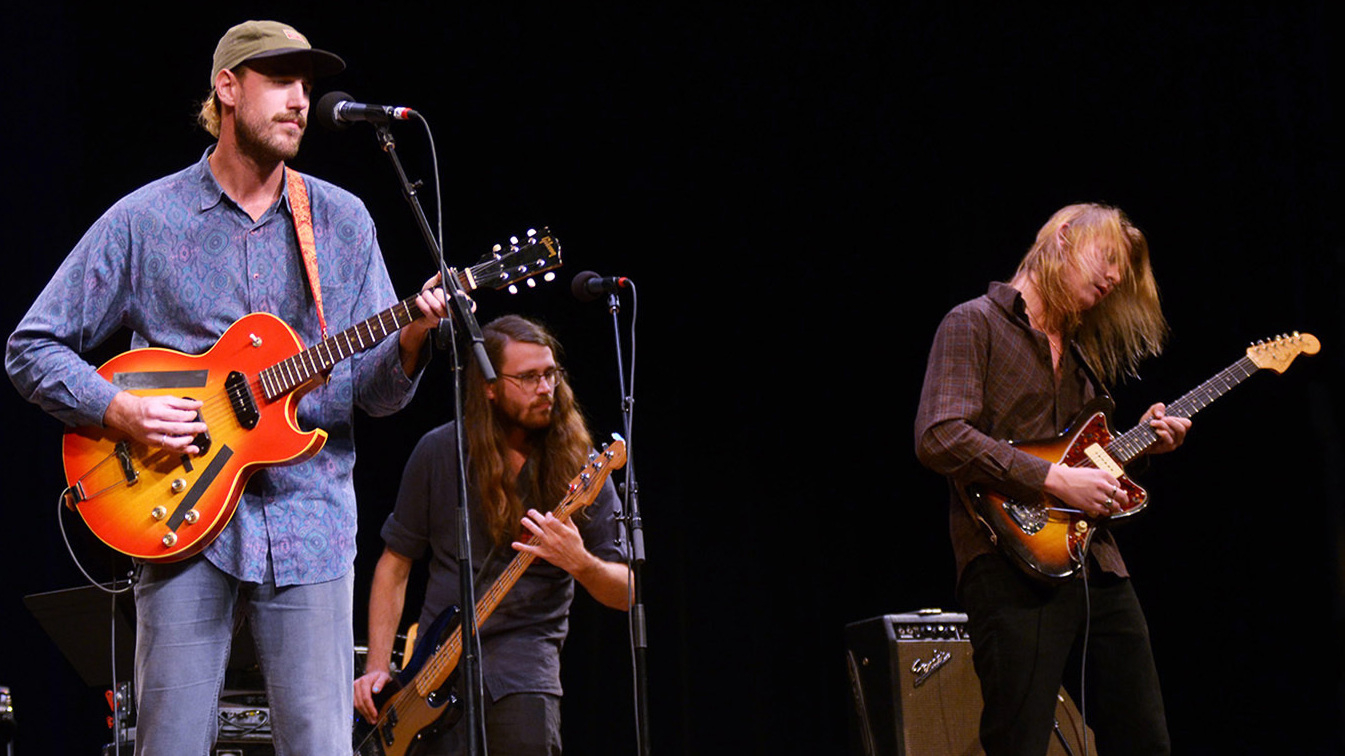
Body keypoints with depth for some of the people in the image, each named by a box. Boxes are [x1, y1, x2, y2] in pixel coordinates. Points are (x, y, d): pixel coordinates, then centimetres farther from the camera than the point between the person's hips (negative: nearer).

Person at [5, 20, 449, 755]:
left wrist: (409, 341, -13)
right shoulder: (142, 220, 2)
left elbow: (376, 392, 8)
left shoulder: (342, 221, 10)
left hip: (310, 522, 2)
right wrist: (121, 411, -11)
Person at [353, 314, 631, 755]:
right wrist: (378, 666, 1)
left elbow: (626, 593, 0)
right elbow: (395, 563, 10)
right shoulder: (440, 451, 3)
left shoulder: (575, 462, 0)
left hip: (526, 652, 0)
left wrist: (579, 563, -23)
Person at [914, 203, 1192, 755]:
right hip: (1015, 568, -8)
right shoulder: (975, 324, -2)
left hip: (1096, 564, 8)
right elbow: (940, 439, -16)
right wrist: (1056, 480, -17)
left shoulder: (1079, 349, 24)